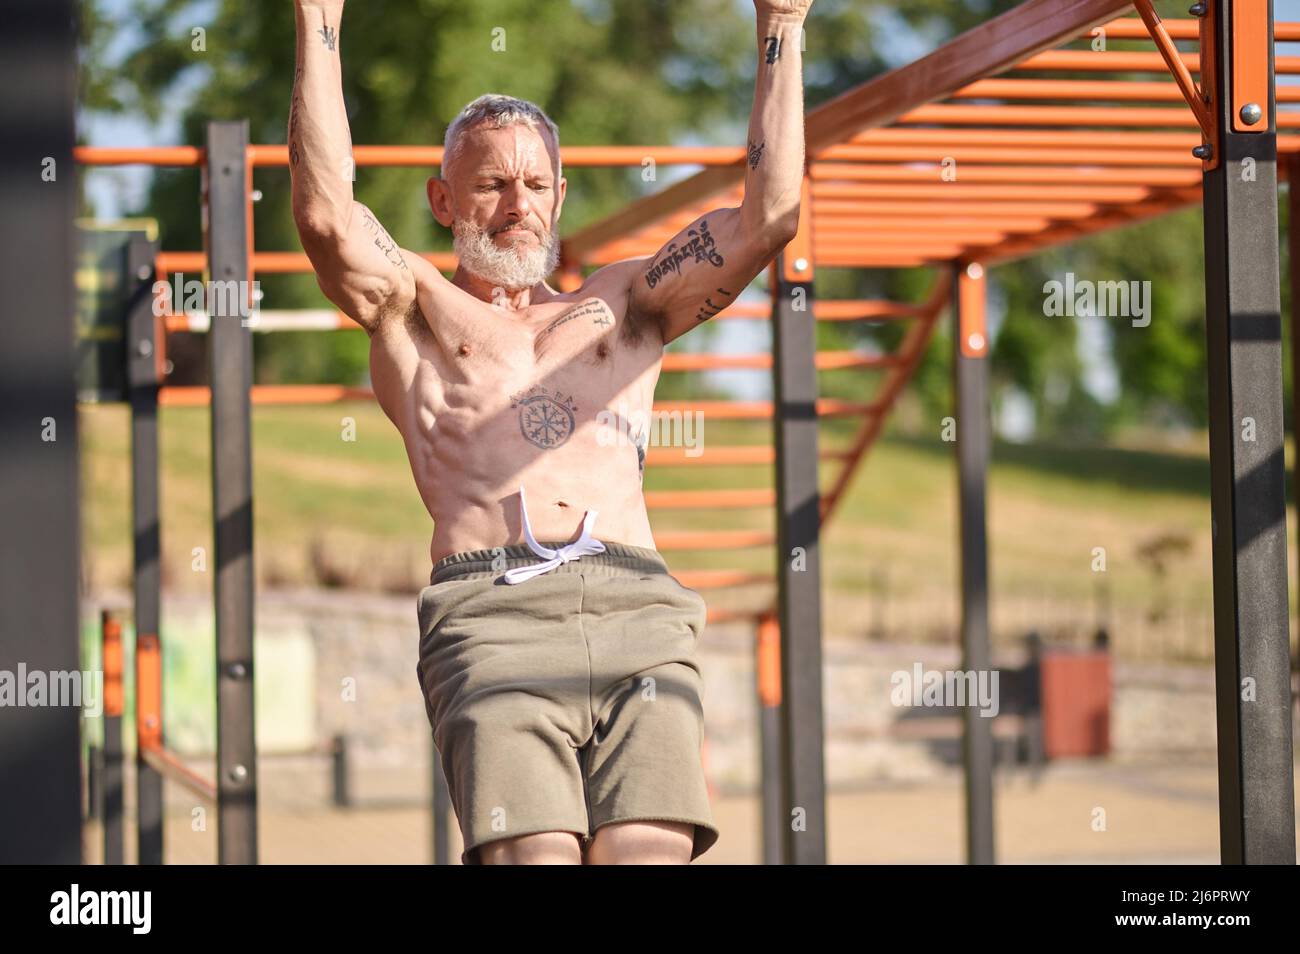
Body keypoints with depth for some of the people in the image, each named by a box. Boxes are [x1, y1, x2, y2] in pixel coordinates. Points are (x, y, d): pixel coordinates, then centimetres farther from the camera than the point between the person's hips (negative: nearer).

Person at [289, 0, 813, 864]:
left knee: (649, 853, -19)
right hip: (492, 615, -2)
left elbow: (769, 218, 23)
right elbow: (327, 217, 4)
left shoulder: (622, 308, 32)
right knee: (533, 856, -23)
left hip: (638, 608, 2)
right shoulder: (415, 311, 24)